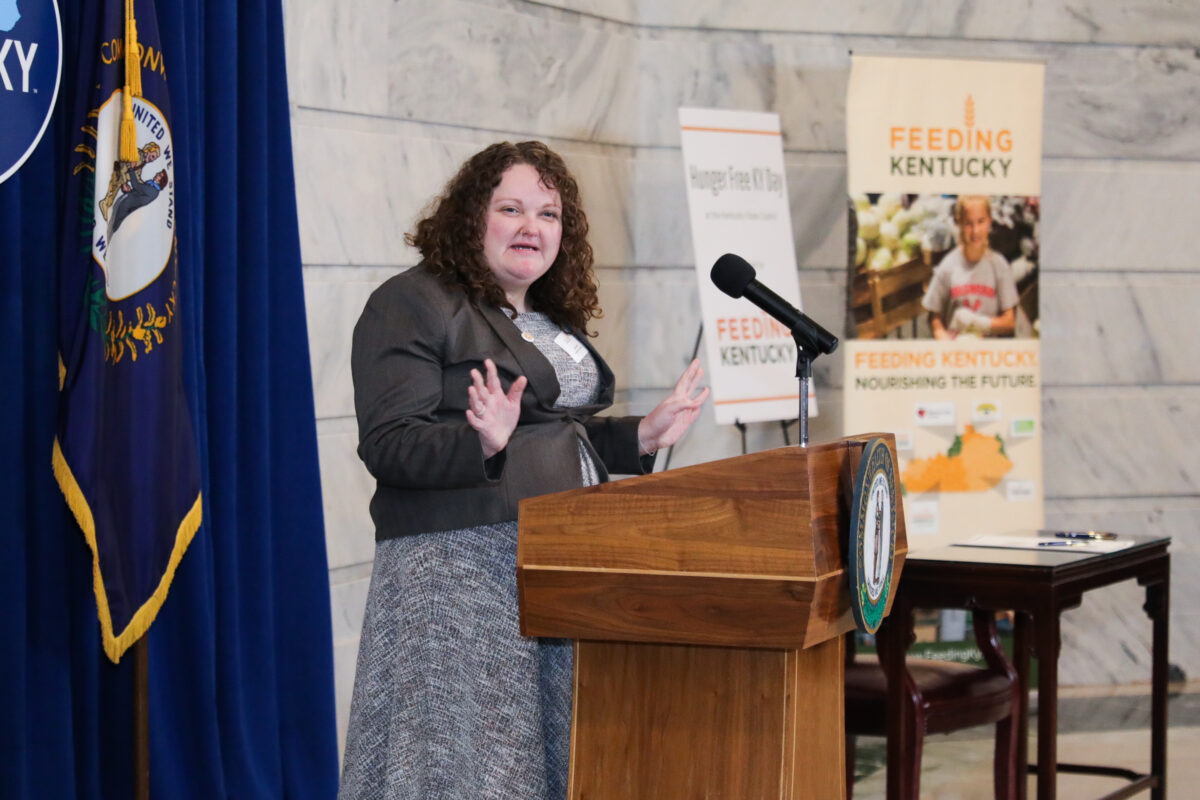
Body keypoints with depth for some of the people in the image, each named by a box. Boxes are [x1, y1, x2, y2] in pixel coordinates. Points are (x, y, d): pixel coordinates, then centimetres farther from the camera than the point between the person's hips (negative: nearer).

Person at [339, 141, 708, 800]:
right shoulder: (411, 305, -7)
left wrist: (644, 435, 14)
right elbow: (387, 445, -15)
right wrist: (482, 442, -31)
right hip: (462, 567, -8)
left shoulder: (552, 320, 18)